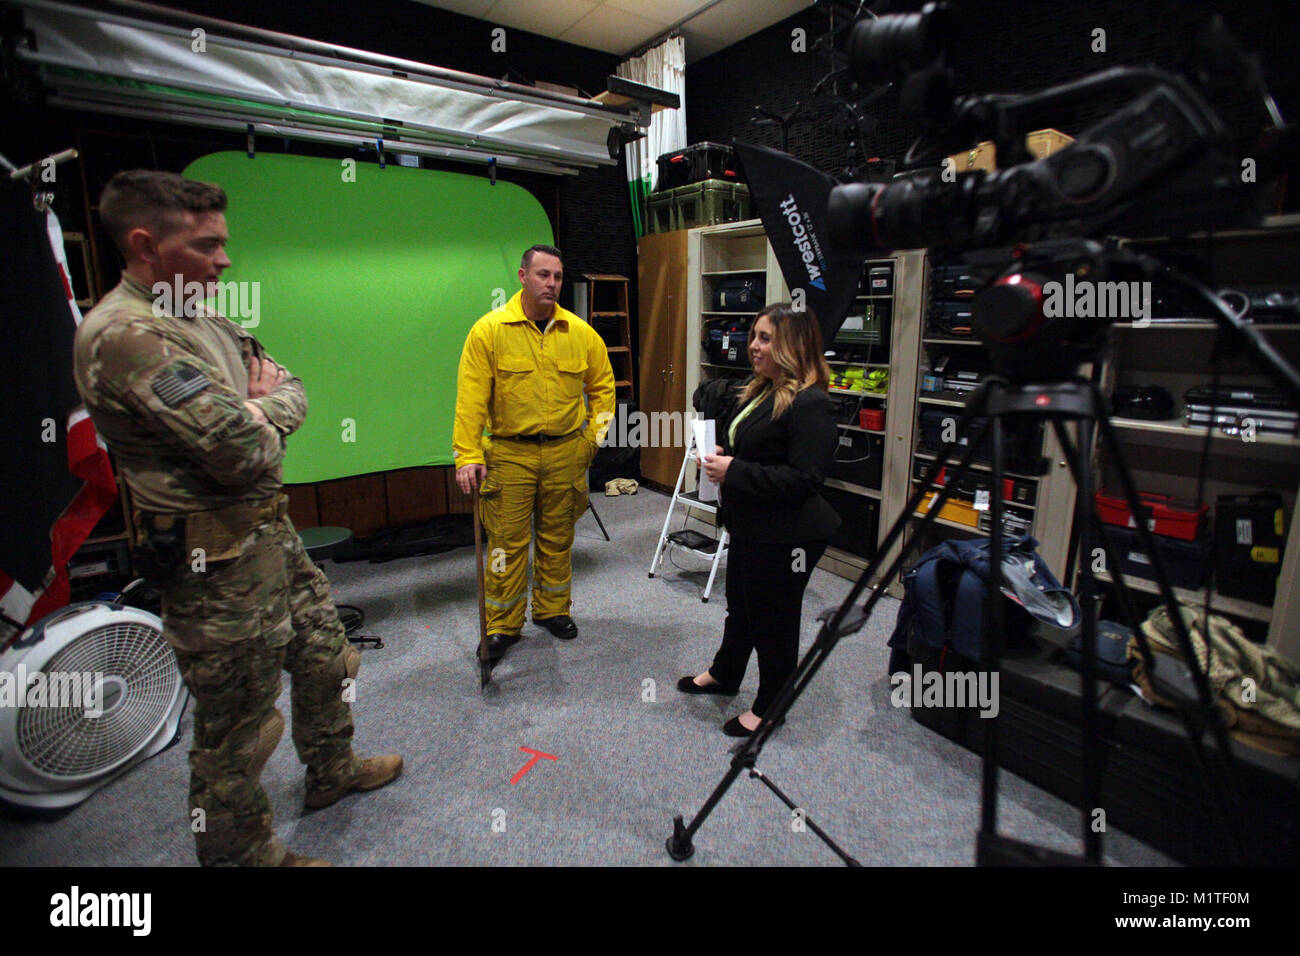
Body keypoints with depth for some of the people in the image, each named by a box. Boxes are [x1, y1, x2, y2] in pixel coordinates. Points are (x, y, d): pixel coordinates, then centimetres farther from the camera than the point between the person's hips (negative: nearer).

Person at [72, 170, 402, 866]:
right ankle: (245, 854, 31)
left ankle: (332, 771, 47)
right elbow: (244, 451, -28)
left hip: (270, 532, 10)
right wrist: (262, 416, -6)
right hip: (219, 565, -10)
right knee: (236, 729, 8)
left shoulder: (203, 320, 11)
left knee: (326, 657, 24)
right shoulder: (124, 334, -21)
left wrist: (254, 408, -9)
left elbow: (295, 392, 12)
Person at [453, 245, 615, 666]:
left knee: (557, 538, 14)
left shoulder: (580, 332, 3)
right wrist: (467, 454, -15)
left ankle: (553, 610, 33)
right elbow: (471, 397, -9)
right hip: (509, 453, -2)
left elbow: (602, 386, 14)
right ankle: (502, 625, 20)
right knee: (508, 541, 4)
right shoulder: (489, 330, -6)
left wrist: (595, 435, 7)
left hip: (566, 453, 3)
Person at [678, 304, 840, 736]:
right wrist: (722, 457, 2)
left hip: (785, 535, -10)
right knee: (740, 605, 26)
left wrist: (734, 472, -26)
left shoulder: (809, 403, -22)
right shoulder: (762, 392, 9)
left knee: (774, 620, 8)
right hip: (749, 526, 10)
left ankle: (769, 707, 29)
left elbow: (803, 477, -28)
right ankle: (724, 675, 48)